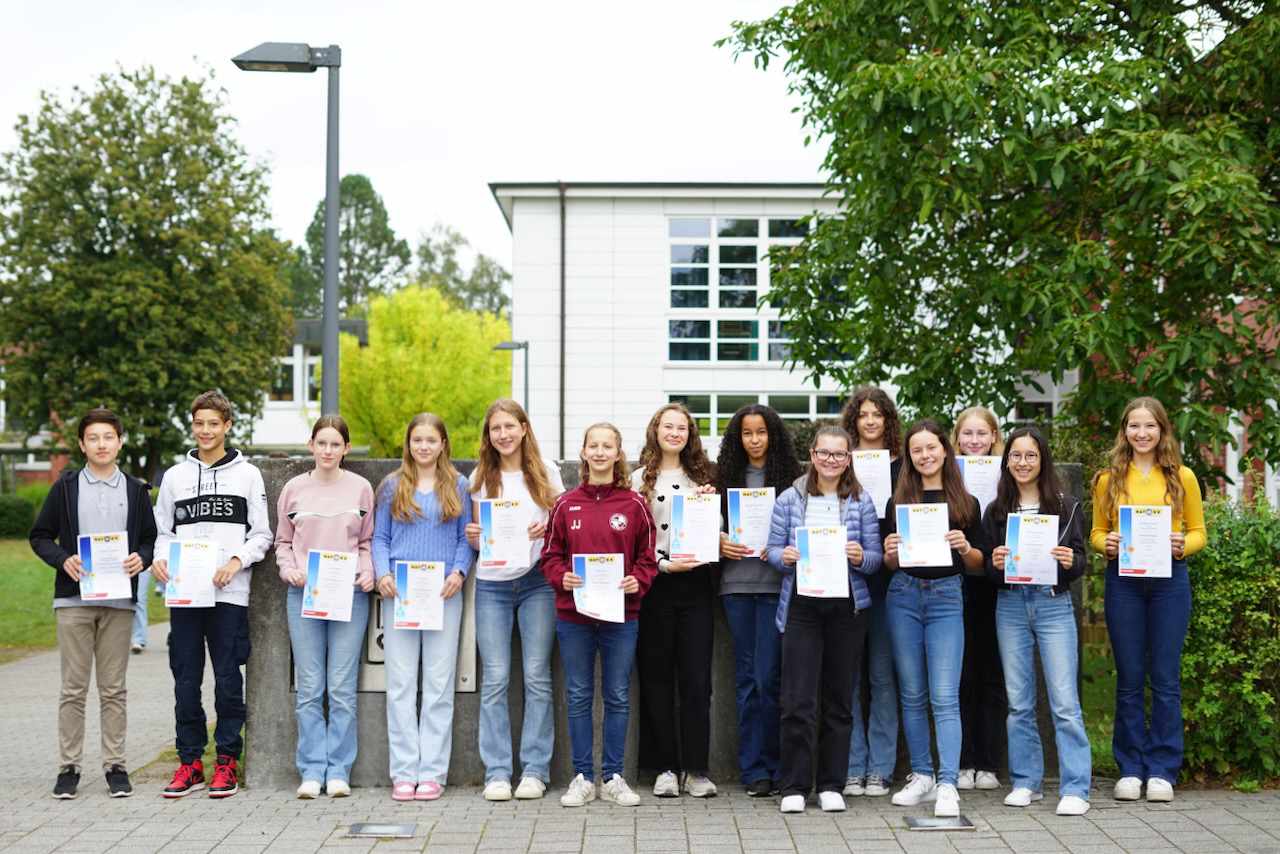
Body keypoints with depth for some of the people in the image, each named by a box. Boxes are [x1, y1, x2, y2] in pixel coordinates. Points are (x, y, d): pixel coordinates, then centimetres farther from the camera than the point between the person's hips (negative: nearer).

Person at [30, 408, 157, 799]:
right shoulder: (66, 487, 5)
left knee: (113, 689, 5)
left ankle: (115, 765, 11)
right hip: (74, 600, -1)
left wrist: (141, 558, -9)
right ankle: (69, 767, 8)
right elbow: (40, 536, 6)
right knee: (73, 688, 2)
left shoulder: (135, 490, 9)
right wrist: (63, 559, -12)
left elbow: (151, 538, 12)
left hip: (119, 601, 1)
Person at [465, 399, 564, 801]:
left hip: (536, 581, -1)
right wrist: (472, 537, -10)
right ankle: (496, 772, 2)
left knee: (537, 675, -1)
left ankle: (535, 771, 5)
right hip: (492, 583, 1)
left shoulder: (546, 472, 6)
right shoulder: (480, 478, 9)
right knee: (494, 678, -2)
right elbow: (476, 537, 12)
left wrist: (546, 532, -12)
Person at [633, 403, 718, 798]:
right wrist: (664, 564, -12)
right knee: (657, 677, 2)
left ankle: (695, 769, 3)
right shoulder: (641, 479, 4)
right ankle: (665, 767, 9)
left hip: (695, 584, 2)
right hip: (655, 585, -2)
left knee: (697, 677, -2)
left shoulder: (701, 477, 14)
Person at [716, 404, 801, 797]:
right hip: (737, 584, 3)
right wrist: (719, 543, -3)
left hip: (776, 583, -3)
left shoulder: (790, 477, 4)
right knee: (746, 676, 5)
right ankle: (754, 769, 11)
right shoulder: (727, 477, 11)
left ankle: (770, 764, 4)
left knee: (768, 676, -7)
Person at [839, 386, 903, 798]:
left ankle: (880, 769, 9)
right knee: (849, 675, 2)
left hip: (887, 579, 0)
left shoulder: (902, 467, 8)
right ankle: (852, 768, 8)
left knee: (883, 675, 3)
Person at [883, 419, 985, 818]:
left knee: (944, 696, -9)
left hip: (947, 597, -2)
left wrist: (964, 548, -12)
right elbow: (890, 564, 12)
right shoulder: (898, 502, 8)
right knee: (912, 694, 7)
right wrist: (890, 553, -10)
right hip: (904, 595, 2)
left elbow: (978, 564, 8)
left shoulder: (966, 503, 6)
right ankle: (921, 776, 16)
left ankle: (947, 785, -12)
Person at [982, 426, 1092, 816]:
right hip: (1010, 606, 3)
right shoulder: (995, 511, 8)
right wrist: (995, 564, -12)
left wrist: (1070, 562, -19)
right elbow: (987, 571, 9)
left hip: (1054, 604, -3)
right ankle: (1025, 781, 17)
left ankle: (1075, 789, -4)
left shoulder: (1066, 507, 2)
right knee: (1019, 702, 8)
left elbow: (1081, 562, 3)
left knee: (1065, 701, -6)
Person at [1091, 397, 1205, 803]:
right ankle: (1130, 769, 13)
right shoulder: (1108, 479, 6)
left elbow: (1199, 532, 8)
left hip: (1169, 580, -1)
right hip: (1123, 581, 1)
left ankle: (1162, 770, 10)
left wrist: (1182, 545, -12)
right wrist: (1106, 544, -11)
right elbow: (1096, 533, 10)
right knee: (1129, 678, 6)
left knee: (1165, 678, 2)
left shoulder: (1182, 478, 5)